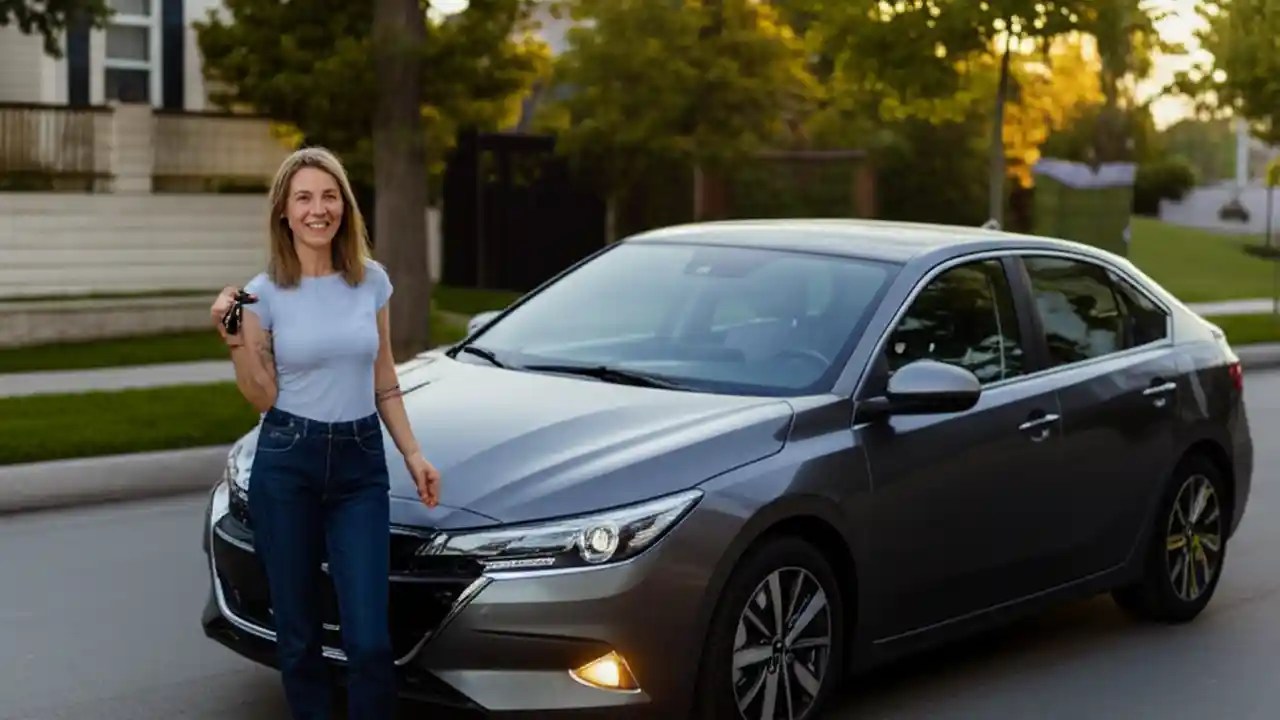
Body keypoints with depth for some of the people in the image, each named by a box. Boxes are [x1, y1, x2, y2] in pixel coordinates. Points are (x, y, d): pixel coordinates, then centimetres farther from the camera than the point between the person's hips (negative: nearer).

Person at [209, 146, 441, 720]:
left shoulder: (372, 280, 4)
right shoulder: (264, 293, -3)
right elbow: (262, 398, -1)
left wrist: (413, 455, 6)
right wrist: (234, 340, -14)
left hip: (360, 464, 1)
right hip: (286, 463, -1)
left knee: (369, 640, -7)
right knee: (298, 635, 6)